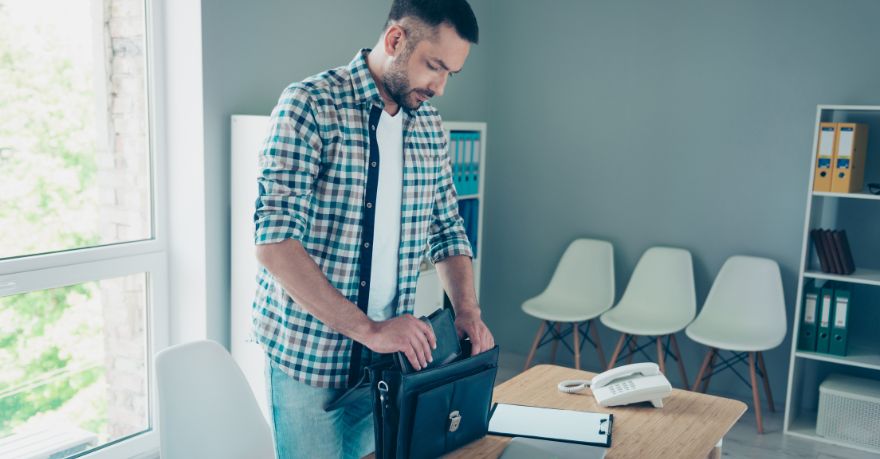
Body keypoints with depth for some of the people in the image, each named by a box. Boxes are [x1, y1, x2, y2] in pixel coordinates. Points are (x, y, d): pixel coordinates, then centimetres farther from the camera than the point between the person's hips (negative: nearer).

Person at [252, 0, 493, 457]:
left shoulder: (429, 126, 5)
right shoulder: (309, 104, -14)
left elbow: (448, 229, 13)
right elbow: (273, 240, -22)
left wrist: (468, 311, -3)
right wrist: (367, 329, -26)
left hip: (389, 352, 6)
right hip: (308, 353, -5)